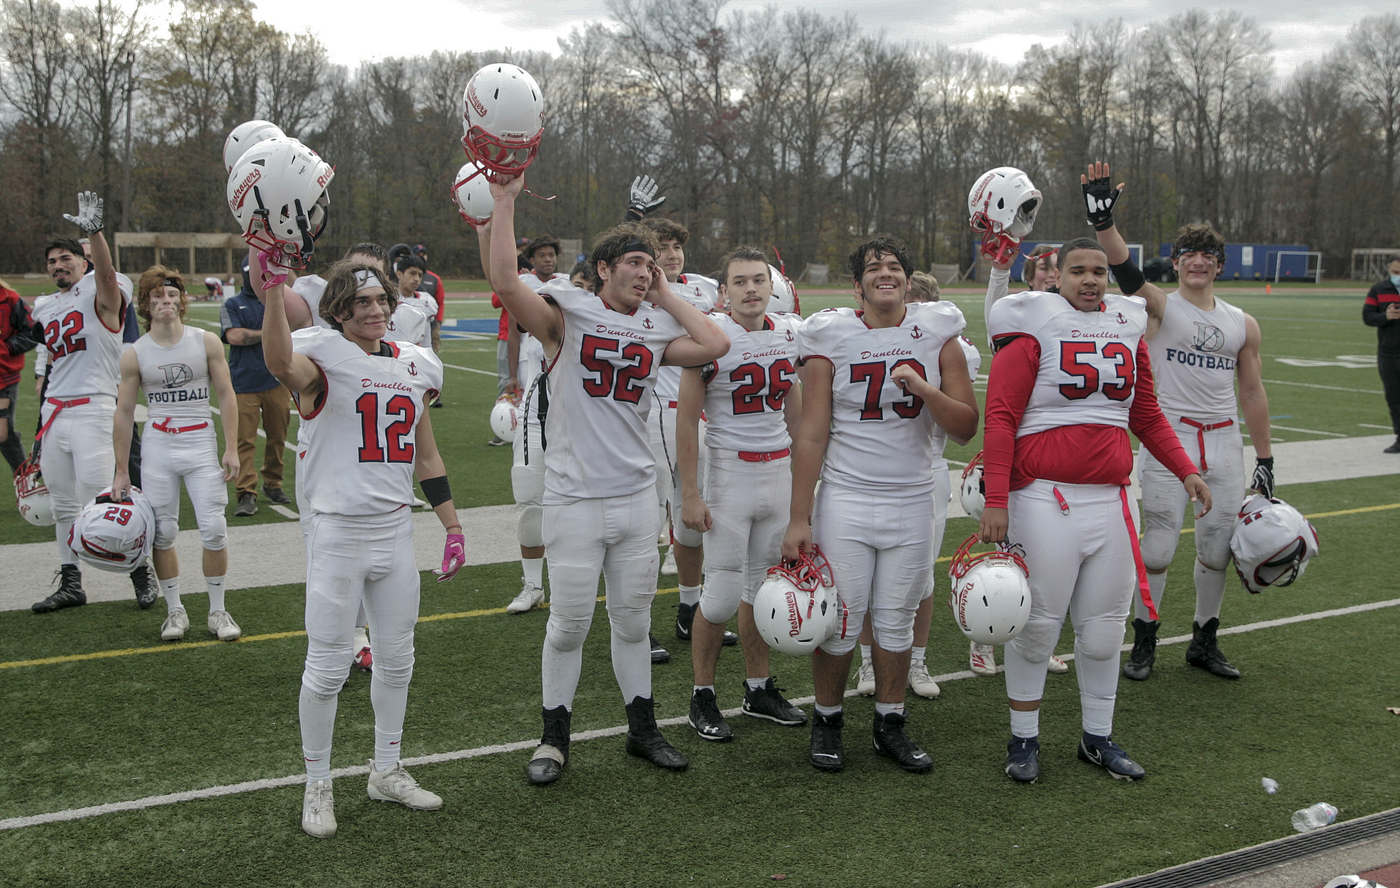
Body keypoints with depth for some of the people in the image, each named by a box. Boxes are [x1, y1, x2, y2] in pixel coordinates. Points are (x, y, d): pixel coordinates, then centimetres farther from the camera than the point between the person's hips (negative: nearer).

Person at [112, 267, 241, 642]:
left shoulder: (207, 343, -1)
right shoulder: (135, 355, -1)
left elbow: (226, 396, 3)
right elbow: (124, 413, 4)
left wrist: (231, 448, -3)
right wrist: (121, 471, 4)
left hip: (201, 442, -1)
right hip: (157, 446, 1)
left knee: (214, 529, -4)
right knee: (162, 532, 3)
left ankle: (217, 611, 11)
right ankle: (175, 610, 19)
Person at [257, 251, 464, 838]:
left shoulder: (414, 366, 9)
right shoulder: (322, 360, -8)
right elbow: (280, 362, -35)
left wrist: (453, 527, 15)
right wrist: (273, 292, -48)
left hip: (395, 527, 6)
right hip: (337, 530, -5)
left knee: (397, 658, 15)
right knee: (328, 666, 1)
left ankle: (387, 771, 33)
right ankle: (317, 785, 20)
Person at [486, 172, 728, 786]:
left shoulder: (656, 329, 10)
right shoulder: (566, 314, -5)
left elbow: (716, 345, -4)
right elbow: (505, 281, -20)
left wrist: (666, 297, 4)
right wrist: (505, 202, -19)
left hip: (637, 497, 5)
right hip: (575, 499, -4)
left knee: (633, 620, 15)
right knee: (569, 623, 4)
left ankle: (642, 728, 29)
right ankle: (554, 738, 20)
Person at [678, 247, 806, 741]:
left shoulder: (790, 333, 6)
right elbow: (687, 420, -9)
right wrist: (690, 493, -12)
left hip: (780, 470, 5)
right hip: (729, 473, -5)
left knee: (764, 585, 13)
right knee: (723, 594, -4)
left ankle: (759, 688, 26)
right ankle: (702, 696, 13)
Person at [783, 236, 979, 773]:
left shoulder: (937, 336, 2)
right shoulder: (831, 338, -3)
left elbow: (966, 429, 1)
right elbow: (811, 435, -3)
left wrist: (924, 388, -17)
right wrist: (799, 518, -6)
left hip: (911, 502, 2)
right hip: (845, 501, -2)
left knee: (896, 622, 10)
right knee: (839, 621, 2)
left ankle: (890, 725, 26)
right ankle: (827, 722, 22)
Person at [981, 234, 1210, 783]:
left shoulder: (1129, 327, 12)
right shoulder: (1034, 327, -5)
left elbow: (1147, 415, 22)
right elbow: (1001, 419, -9)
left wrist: (1185, 470, 12)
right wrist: (995, 501, -16)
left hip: (1111, 500, 5)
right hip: (1044, 499, -5)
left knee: (1104, 628, 12)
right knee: (1037, 624, 4)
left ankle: (1098, 738, 28)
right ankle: (1024, 739, 20)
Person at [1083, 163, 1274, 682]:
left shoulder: (1243, 325, 11)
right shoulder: (1160, 307, -2)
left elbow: (1252, 394, 14)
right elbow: (1125, 269, -22)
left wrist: (1265, 463, 12)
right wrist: (1103, 220, -40)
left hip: (1224, 443, 4)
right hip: (1168, 439, -4)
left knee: (1218, 549, 8)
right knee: (1158, 547, -3)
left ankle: (1204, 643, 25)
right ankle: (1144, 643, 13)